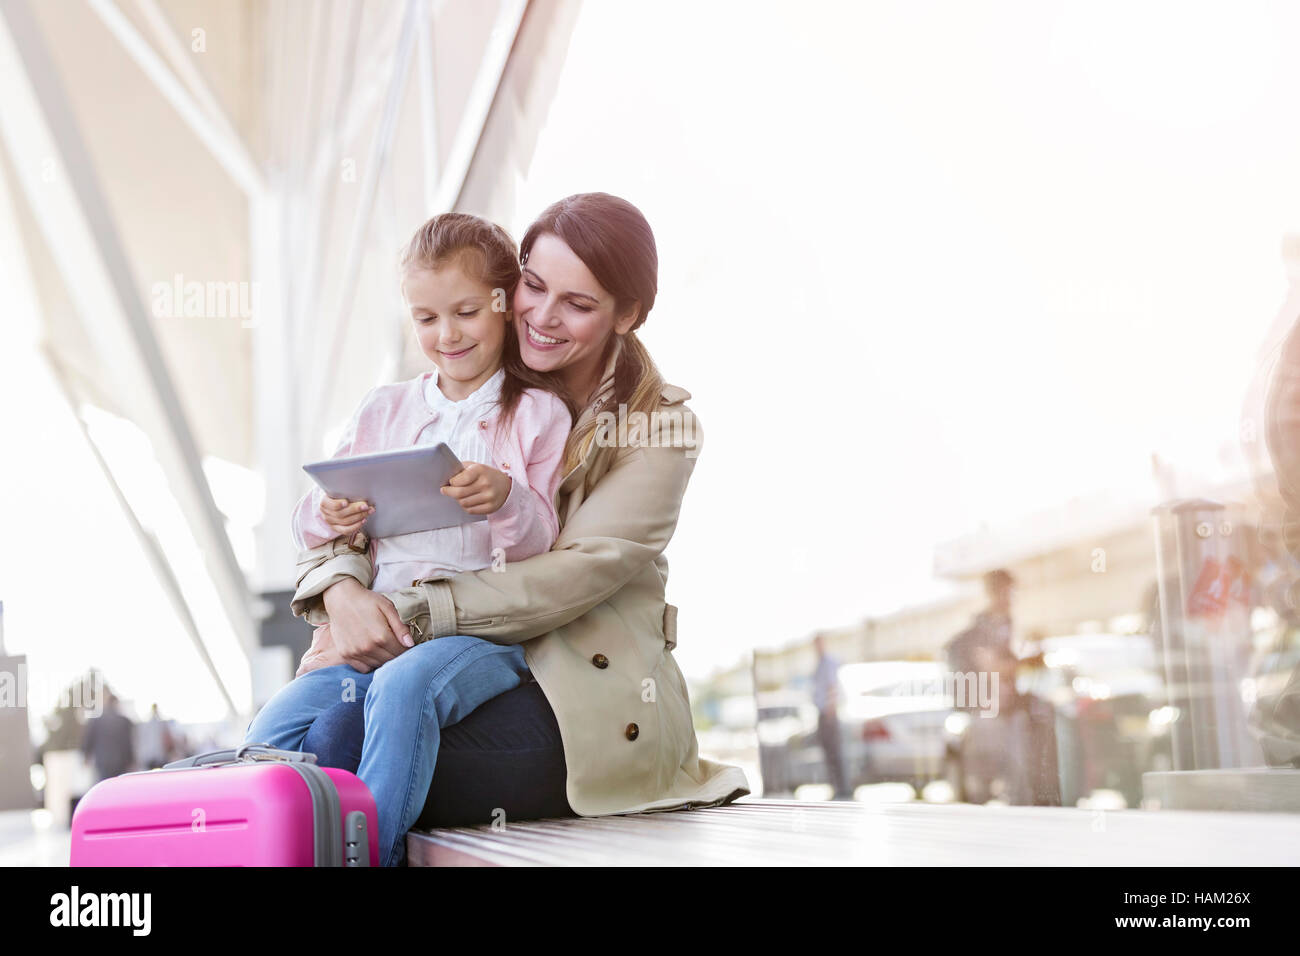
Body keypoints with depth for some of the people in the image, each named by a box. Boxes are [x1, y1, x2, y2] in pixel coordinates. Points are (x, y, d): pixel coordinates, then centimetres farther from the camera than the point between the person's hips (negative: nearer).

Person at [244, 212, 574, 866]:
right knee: (276, 727, -21)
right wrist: (328, 518, -6)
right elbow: (315, 527, 19)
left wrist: (505, 500, -22)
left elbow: (540, 547, 1)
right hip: (376, 625, 4)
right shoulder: (383, 410, 19)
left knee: (405, 686, -36)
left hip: (487, 627, -4)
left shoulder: (538, 413, 8)